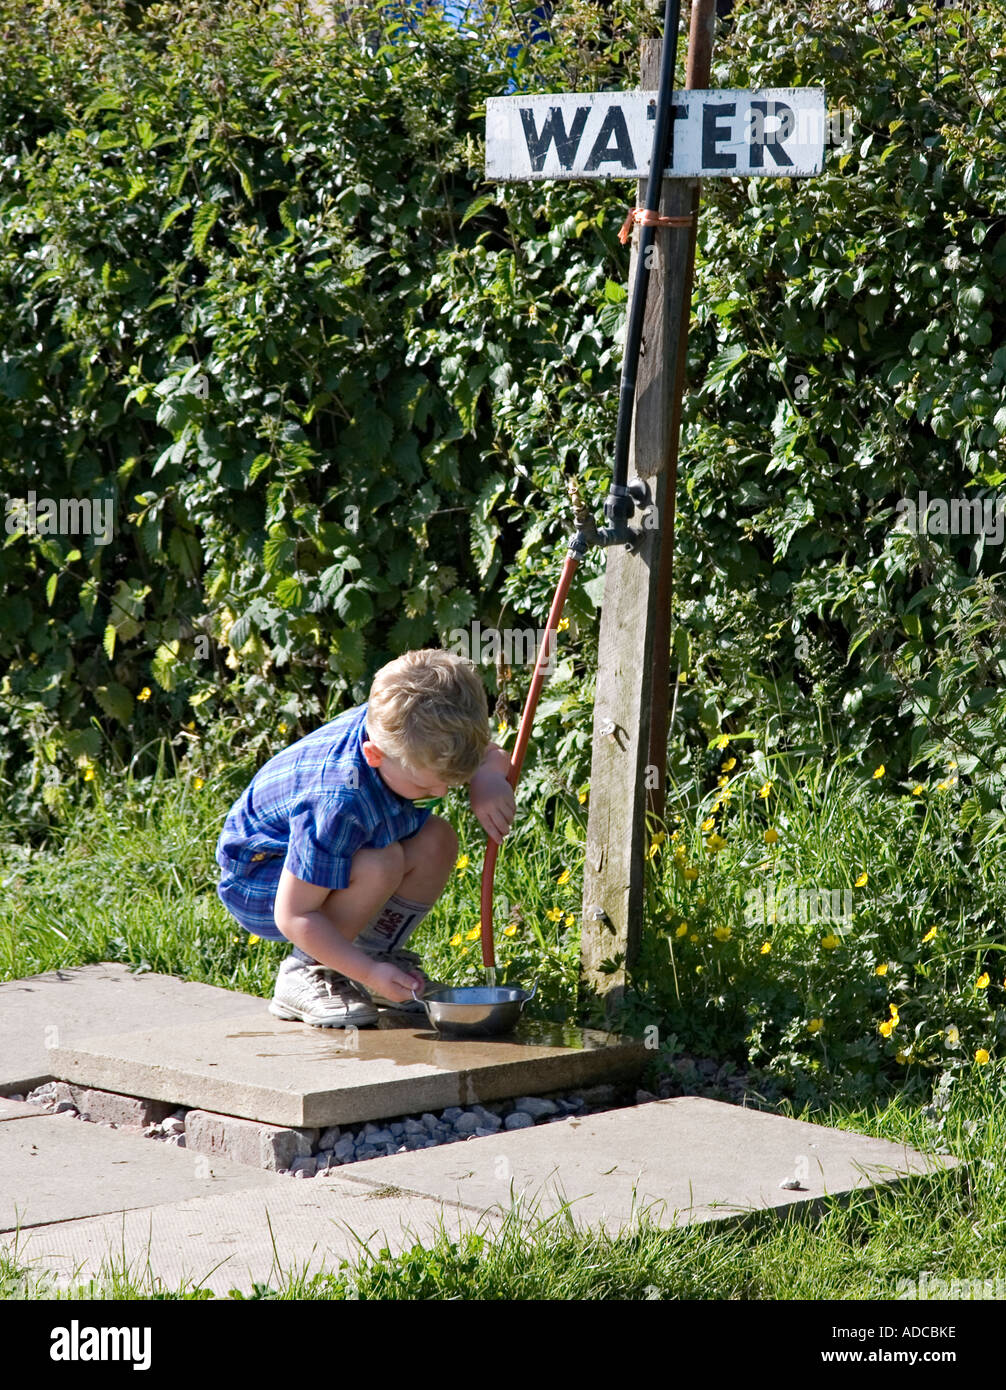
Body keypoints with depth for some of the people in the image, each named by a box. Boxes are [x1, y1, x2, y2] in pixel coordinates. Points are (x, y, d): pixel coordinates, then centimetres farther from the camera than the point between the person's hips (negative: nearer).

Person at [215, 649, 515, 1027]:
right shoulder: (339, 803, -41)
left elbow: (493, 756, 0)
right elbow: (294, 916, -35)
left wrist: (488, 777, -24)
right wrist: (371, 974, -35)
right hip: (261, 874, -8)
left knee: (437, 839, -12)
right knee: (380, 863, -34)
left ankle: (377, 950, 4)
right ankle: (306, 973, -15)